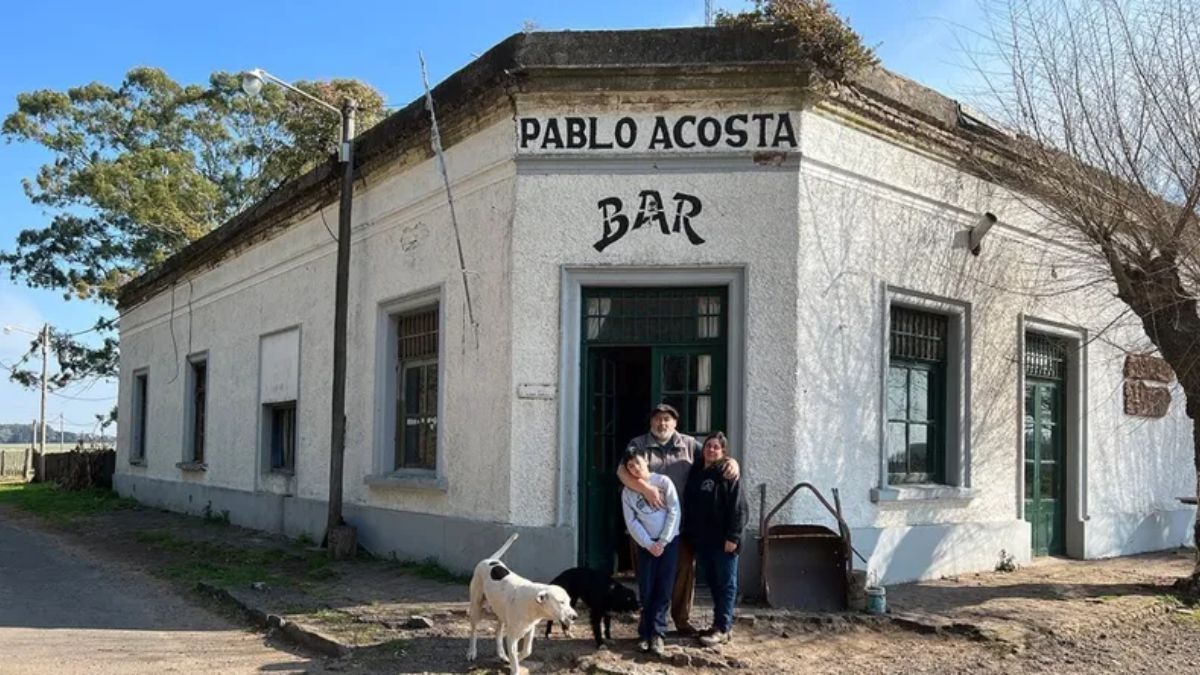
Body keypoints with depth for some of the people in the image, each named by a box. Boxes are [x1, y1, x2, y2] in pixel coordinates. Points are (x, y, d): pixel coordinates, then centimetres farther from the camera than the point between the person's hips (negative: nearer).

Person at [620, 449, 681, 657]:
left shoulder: (663, 482, -2)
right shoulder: (627, 492, 3)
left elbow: (674, 511, -5)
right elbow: (632, 523, 0)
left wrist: (662, 542, -9)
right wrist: (649, 544, -10)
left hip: (669, 541, -1)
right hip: (645, 544, 1)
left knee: (664, 588, -3)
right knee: (646, 590, -1)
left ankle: (657, 634, 0)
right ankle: (646, 633, 8)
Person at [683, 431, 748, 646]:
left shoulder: (728, 474, -9)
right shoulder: (696, 473, 11)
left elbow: (738, 508, -14)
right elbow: (690, 505, 16)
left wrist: (733, 536, -19)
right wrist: (689, 534, 12)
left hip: (723, 540, -7)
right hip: (702, 539, 7)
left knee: (726, 583, 1)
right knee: (713, 583, 14)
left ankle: (722, 628, 3)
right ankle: (722, 624, 24)